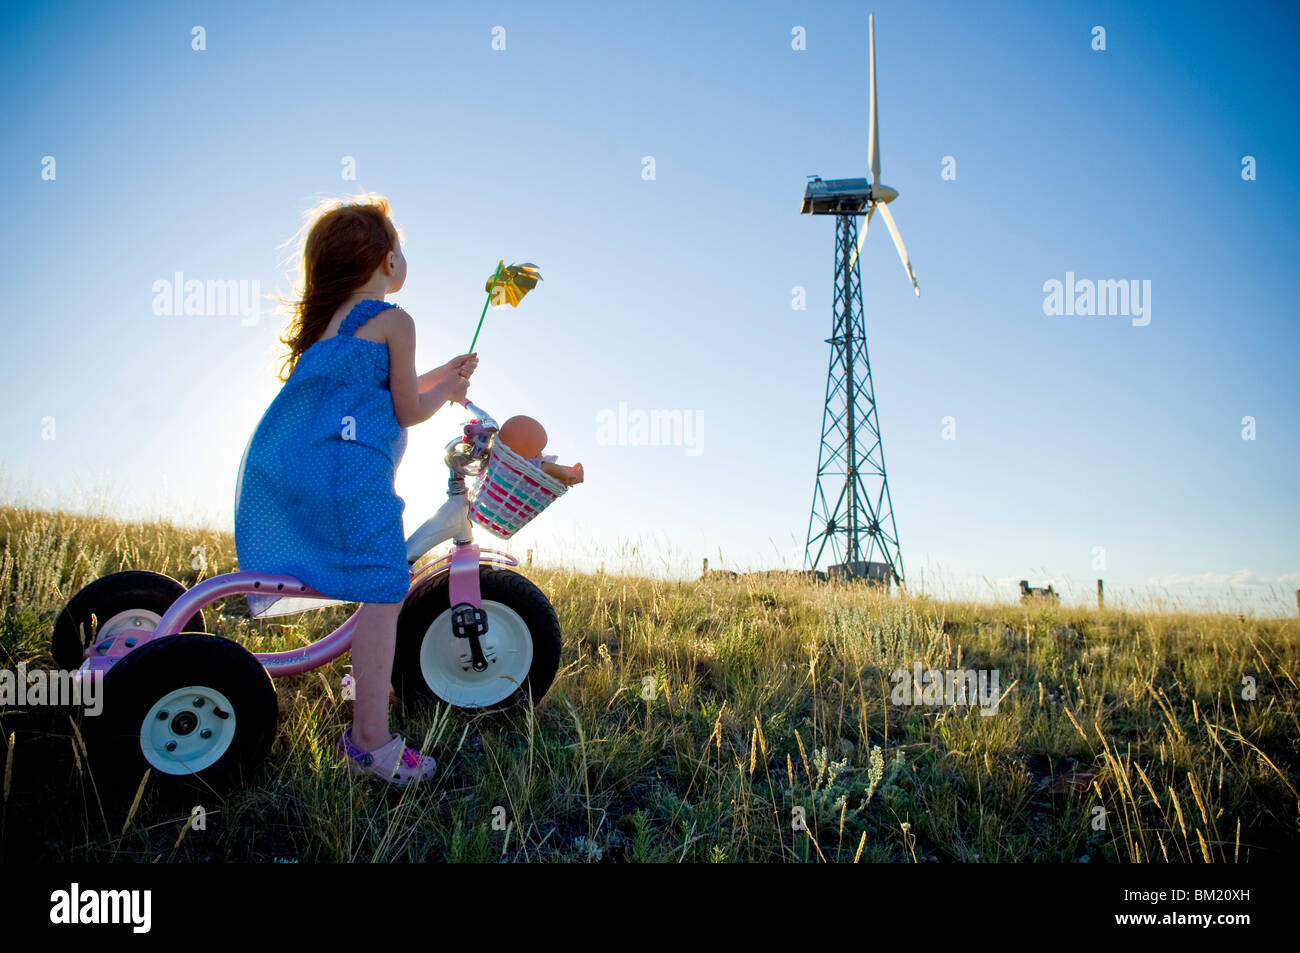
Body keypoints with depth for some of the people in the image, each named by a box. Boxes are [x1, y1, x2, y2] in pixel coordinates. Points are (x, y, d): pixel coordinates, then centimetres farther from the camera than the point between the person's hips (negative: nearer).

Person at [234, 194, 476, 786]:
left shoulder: (322, 320, 24)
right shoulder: (393, 322, -1)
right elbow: (407, 410, 2)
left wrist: (438, 378, 35)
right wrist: (446, 391, 21)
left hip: (278, 465, 9)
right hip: (346, 468, -9)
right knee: (383, 592, -9)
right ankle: (371, 741, -11)